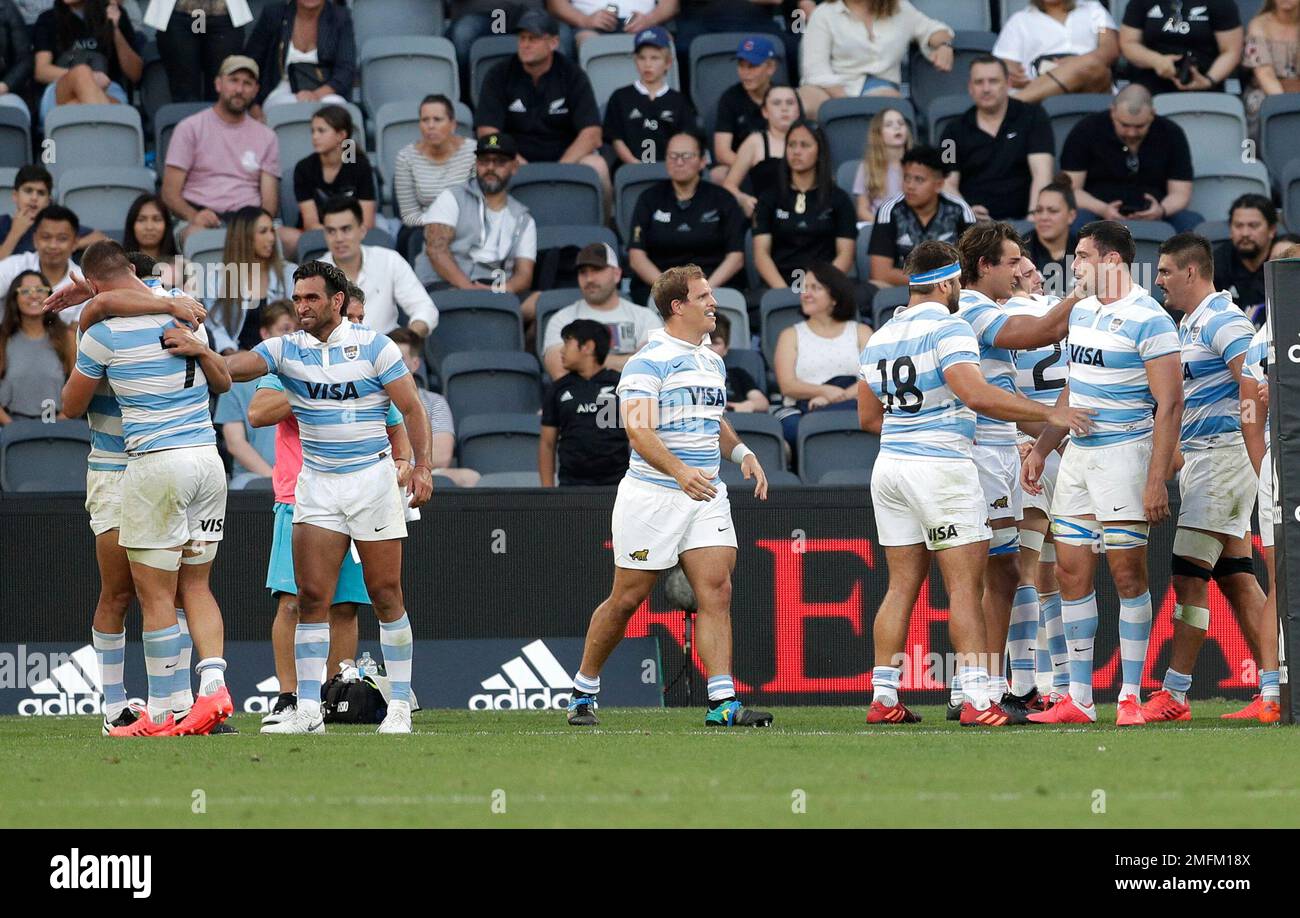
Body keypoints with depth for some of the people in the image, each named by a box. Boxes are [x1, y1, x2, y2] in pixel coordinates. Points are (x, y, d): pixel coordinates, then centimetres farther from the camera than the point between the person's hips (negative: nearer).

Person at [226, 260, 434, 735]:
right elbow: (232, 367, -9)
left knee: (386, 594, -1)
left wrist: (422, 466, -13)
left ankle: (400, 705, 6)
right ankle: (307, 709, -4)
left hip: (373, 478, -3)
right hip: (316, 484, 3)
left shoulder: (374, 346, -4)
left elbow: (411, 408, -3)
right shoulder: (286, 349, 4)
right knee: (311, 596, -5)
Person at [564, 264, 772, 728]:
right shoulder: (649, 360, -11)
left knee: (716, 590, -8)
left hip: (706, 495, 6)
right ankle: (583, 692, 19)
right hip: (652, 494, -6)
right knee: (627, 598, 2)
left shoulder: (712, 361, 15)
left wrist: (742, 452, 10)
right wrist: (680, 471, -36)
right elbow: (639, 430, -22)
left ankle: (722, 702, -13)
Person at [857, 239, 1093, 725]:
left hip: (890, 464, 7)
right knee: (965, 585, -7)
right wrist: (1049, 413, -20)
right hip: (941, 467, -7)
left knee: (901, 585, 10)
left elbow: (868, 416, 19)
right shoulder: (948, 328, -10)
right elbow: (976, 394, -23)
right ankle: (977, 698, -14)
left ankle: (883, 697, 8)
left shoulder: (878, 338, 13)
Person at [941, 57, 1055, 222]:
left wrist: (1034, 216, -18)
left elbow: (1041, 173, -2)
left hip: (1019, 219, -2)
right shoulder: (955, 130, 14)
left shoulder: (1032, 116, 8)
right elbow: (948, 183, 6)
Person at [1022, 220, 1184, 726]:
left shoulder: (1148, 320, -13)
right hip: (1078, 454, 8)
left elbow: (1169, 404, -16)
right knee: (1072, 572, 5)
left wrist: (1156, 480, -21)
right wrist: (1040, 449, 21)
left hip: (1124, 452, -8)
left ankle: (1130, 697, 0)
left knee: (1128, 574, -5)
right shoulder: (1081, 311, 13)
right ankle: (1078, 700, 9)